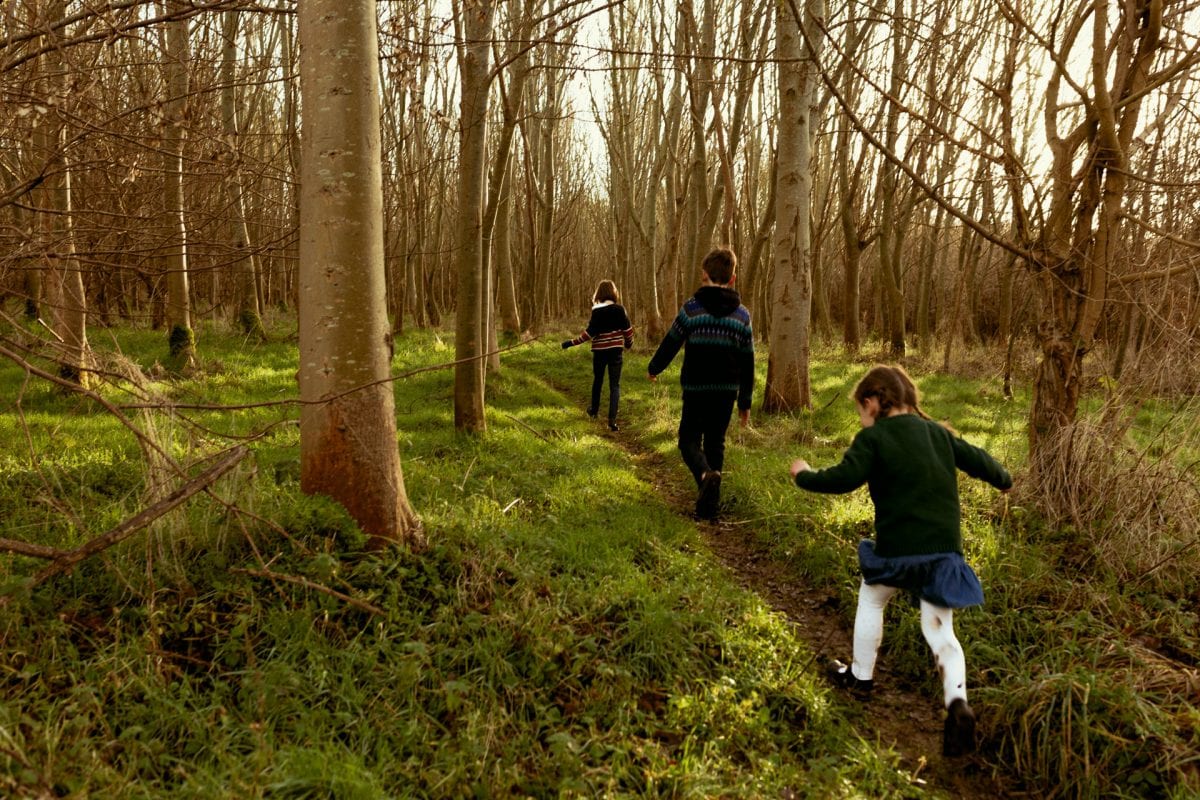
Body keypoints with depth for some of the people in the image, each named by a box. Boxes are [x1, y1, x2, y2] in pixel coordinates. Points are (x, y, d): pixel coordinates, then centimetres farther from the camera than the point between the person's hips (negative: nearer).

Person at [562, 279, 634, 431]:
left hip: (600, 351, 0)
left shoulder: (597, 311, -10)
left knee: (597, 380, 22)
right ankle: (612, 420, -11)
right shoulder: (619, 309, -5)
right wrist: (629, 343, 18)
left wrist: (571, 343, -7)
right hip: (616, 351, 0)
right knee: (614, 385, 1)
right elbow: (627, 329, -2)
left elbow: (590, 333, -14)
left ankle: (594, 409, 41)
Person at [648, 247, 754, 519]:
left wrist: (654, 368, 19)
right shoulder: (742, 314, 5)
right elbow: (747, 363, 8)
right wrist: (745, 402, 15)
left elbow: (671, 343, 0)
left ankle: (705, 474, -25)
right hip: (727, 390, 3)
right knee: (716, 442, 14)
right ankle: (709, 502, 14)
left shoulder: (692, 308, -7)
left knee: (689, 440, 7)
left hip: (696, 388, -3)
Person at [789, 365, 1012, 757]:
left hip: (897, 546, -4)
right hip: (945, 546, 5)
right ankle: (957, 702, -10)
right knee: (939, 628, 11)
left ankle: (860, 676, 34)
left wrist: (805, 475, -3)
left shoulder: (873, 437, -7)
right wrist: (1003, 478, 42)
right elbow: (975, 459, 22)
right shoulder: (938, 431, 12)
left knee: (871, 599, 22)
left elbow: (845, 478, -19)